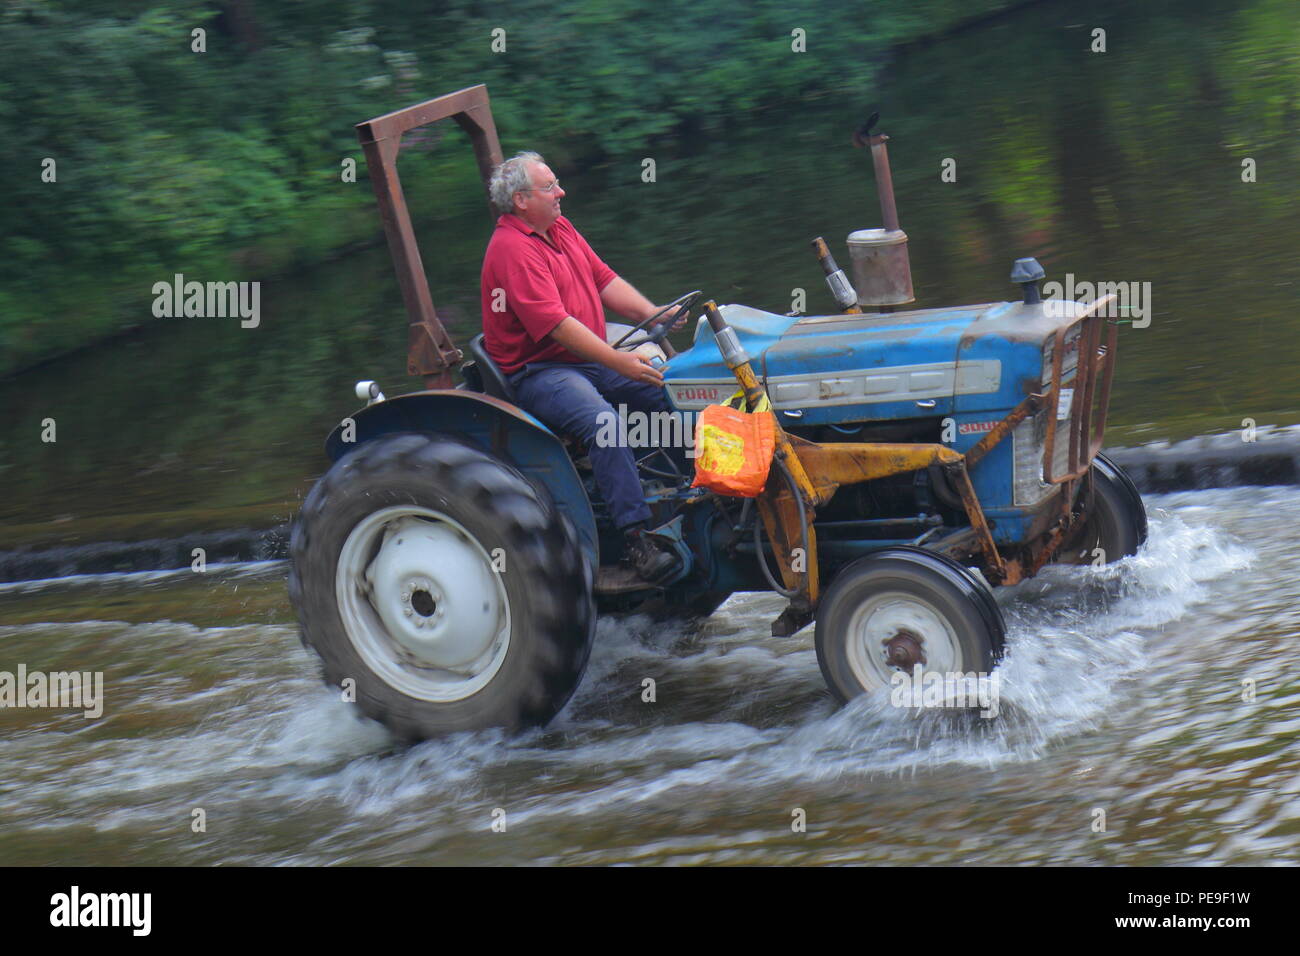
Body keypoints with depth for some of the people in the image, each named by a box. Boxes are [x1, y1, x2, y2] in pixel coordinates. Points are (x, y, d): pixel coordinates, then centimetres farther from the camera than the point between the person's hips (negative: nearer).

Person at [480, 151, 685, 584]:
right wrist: (617, 361, -29)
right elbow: (554, 323, -24)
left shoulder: (561, 229, 14)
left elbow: (605, 281, 14)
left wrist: (653, 315, -4)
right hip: (535, 372, -9)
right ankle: (635, 537, -35)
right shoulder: (511, 249, -17)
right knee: (601, 419, -33)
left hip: (587, 359, 9)